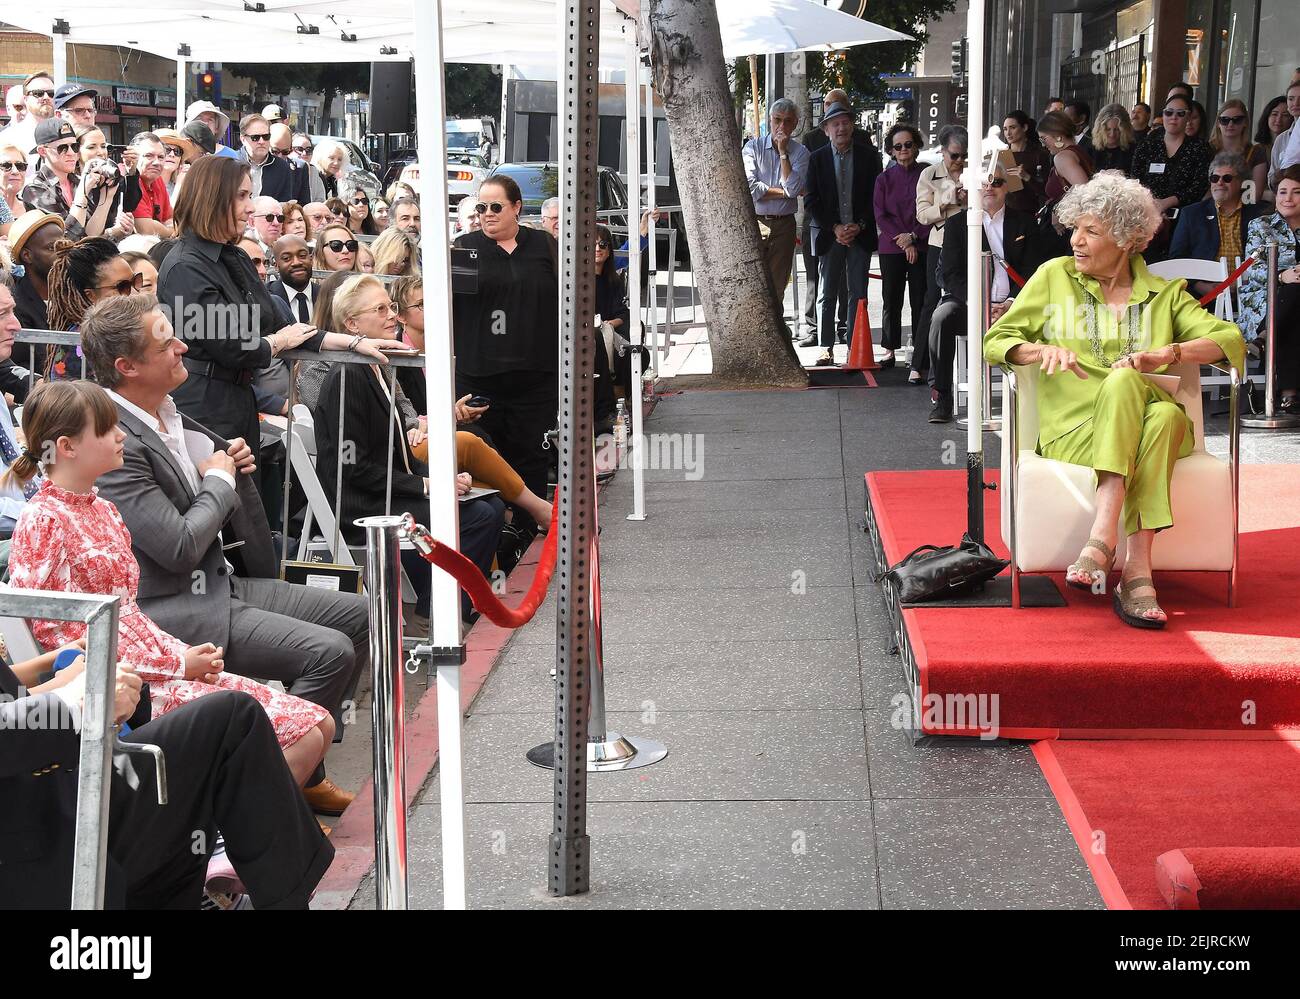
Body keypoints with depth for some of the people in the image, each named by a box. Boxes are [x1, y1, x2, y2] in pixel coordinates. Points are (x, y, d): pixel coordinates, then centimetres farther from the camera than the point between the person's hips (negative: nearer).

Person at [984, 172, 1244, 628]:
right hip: (1072, 431, -1)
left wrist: (1165, 354, -12)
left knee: (1167, 415, -36)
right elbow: (995, 341, 14)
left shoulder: (1164, 294, 20)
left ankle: (1102, 541, -44)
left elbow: (1230, 339, 7)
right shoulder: (1054, 276, 20)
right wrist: (1043, 350, -8)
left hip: (1147, 422, 1)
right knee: (1121, 379, -35)